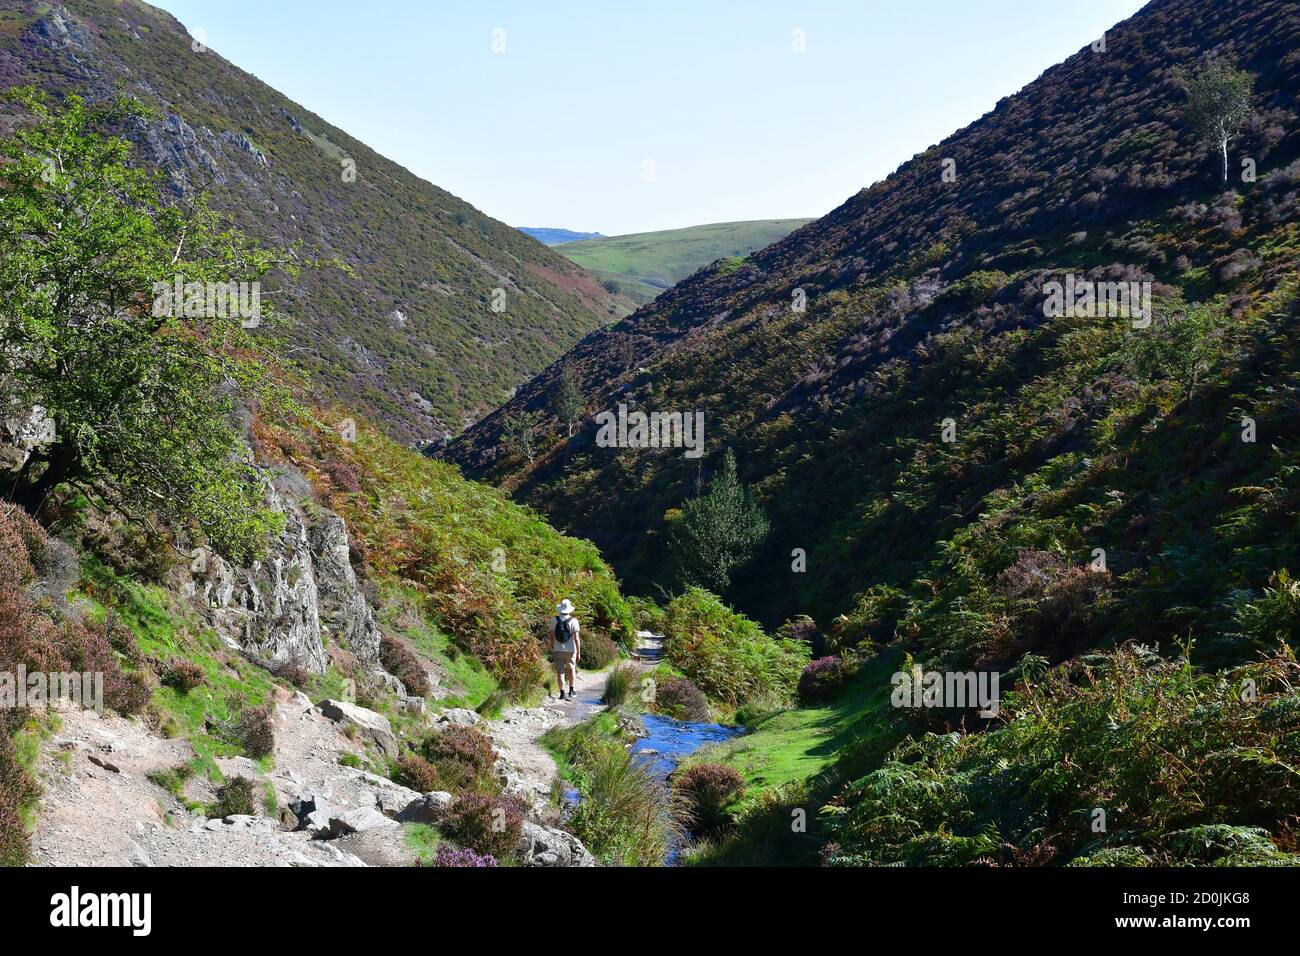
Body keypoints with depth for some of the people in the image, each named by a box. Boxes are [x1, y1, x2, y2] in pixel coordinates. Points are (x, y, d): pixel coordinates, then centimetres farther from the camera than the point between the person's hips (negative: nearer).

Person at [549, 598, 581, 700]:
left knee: (560, 672, 3)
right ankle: (571, 691, 14)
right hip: (570, 650, -1)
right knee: (571, 670, 18)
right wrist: (579, 652, -3)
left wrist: (552, 648, 17)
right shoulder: (573, 621, -8)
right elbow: (576, 638, -10)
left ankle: (562, 693, -1)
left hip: (557, 650, 1)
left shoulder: (554, 620, -2)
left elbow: (552, 636, 3)